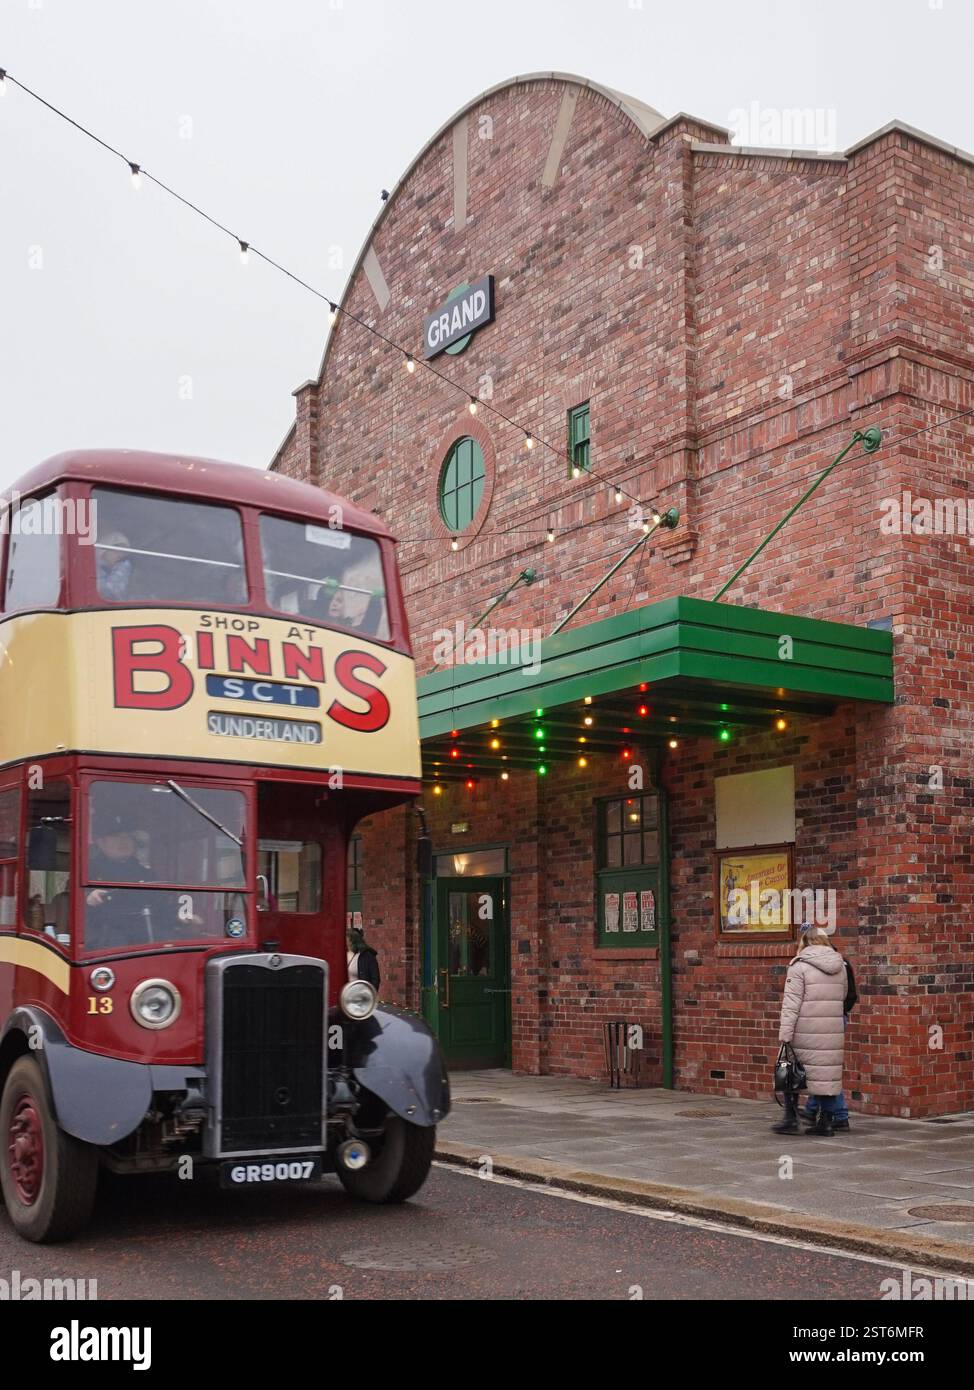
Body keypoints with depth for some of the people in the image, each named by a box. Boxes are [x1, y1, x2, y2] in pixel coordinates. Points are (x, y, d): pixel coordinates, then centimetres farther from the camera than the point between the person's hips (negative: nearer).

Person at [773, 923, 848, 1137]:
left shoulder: (799, 966, -7)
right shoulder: (840, 966, 10)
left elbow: (791, 1002, -12)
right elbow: (843, 997, 17)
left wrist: (785, 1033, -14)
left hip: (805, 1032, -4)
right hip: (833, 1031, 4)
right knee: (828, 1072, 9)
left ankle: (791, 1119, 11)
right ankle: (826, 1121, 12)